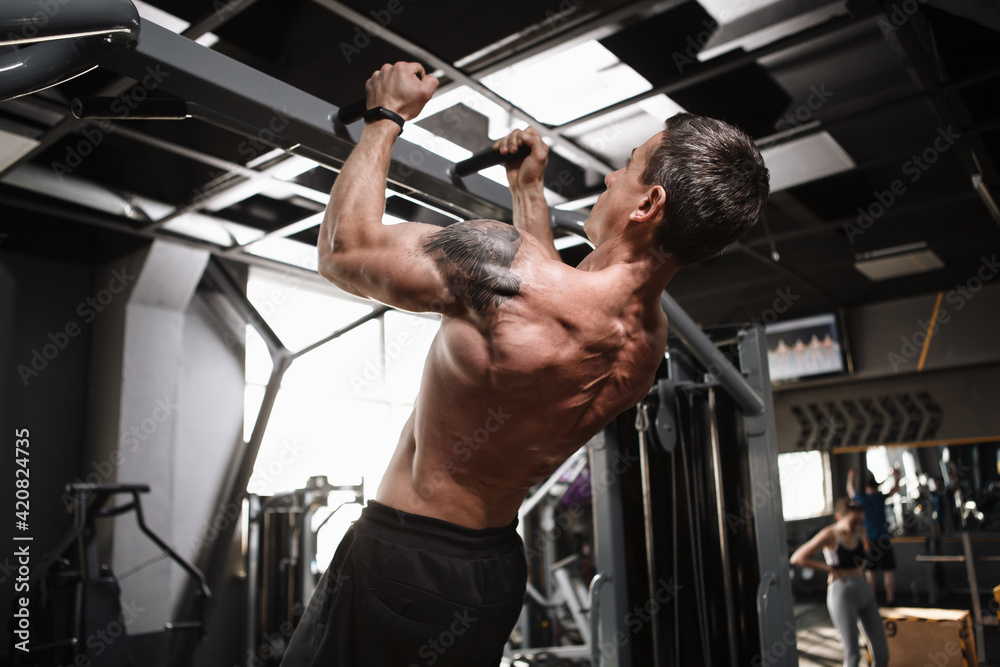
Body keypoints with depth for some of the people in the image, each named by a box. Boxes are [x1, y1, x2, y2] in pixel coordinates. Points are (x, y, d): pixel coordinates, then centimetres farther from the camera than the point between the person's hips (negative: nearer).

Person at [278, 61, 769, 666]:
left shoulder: (505, 266, -30)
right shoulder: (651, 340, -4)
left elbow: (343, 247, -16)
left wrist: (387, 116, -4)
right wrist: (528, 190, 25)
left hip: (404, 560, -7)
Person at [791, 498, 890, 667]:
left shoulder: (859, 531, 4)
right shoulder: (829, 535, -14)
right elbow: (797, 558, -15)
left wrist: (860, 569, 9)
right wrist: (830, 569, -12)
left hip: (863, 592, 6)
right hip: (842, 595, -6)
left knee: (882, 652, 6)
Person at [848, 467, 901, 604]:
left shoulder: (860, 498, -2)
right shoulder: (881, 496, -3)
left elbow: (850, 491, 20)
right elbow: (895, 488, 15)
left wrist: (850, 477, 35)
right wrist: (896, 476, 30)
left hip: (868, 540, 1)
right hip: (883, 539, 0)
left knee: (870, 571, 7)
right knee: (888, 571, 4)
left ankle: (873, 601, 10)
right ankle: (890, 600, 5)